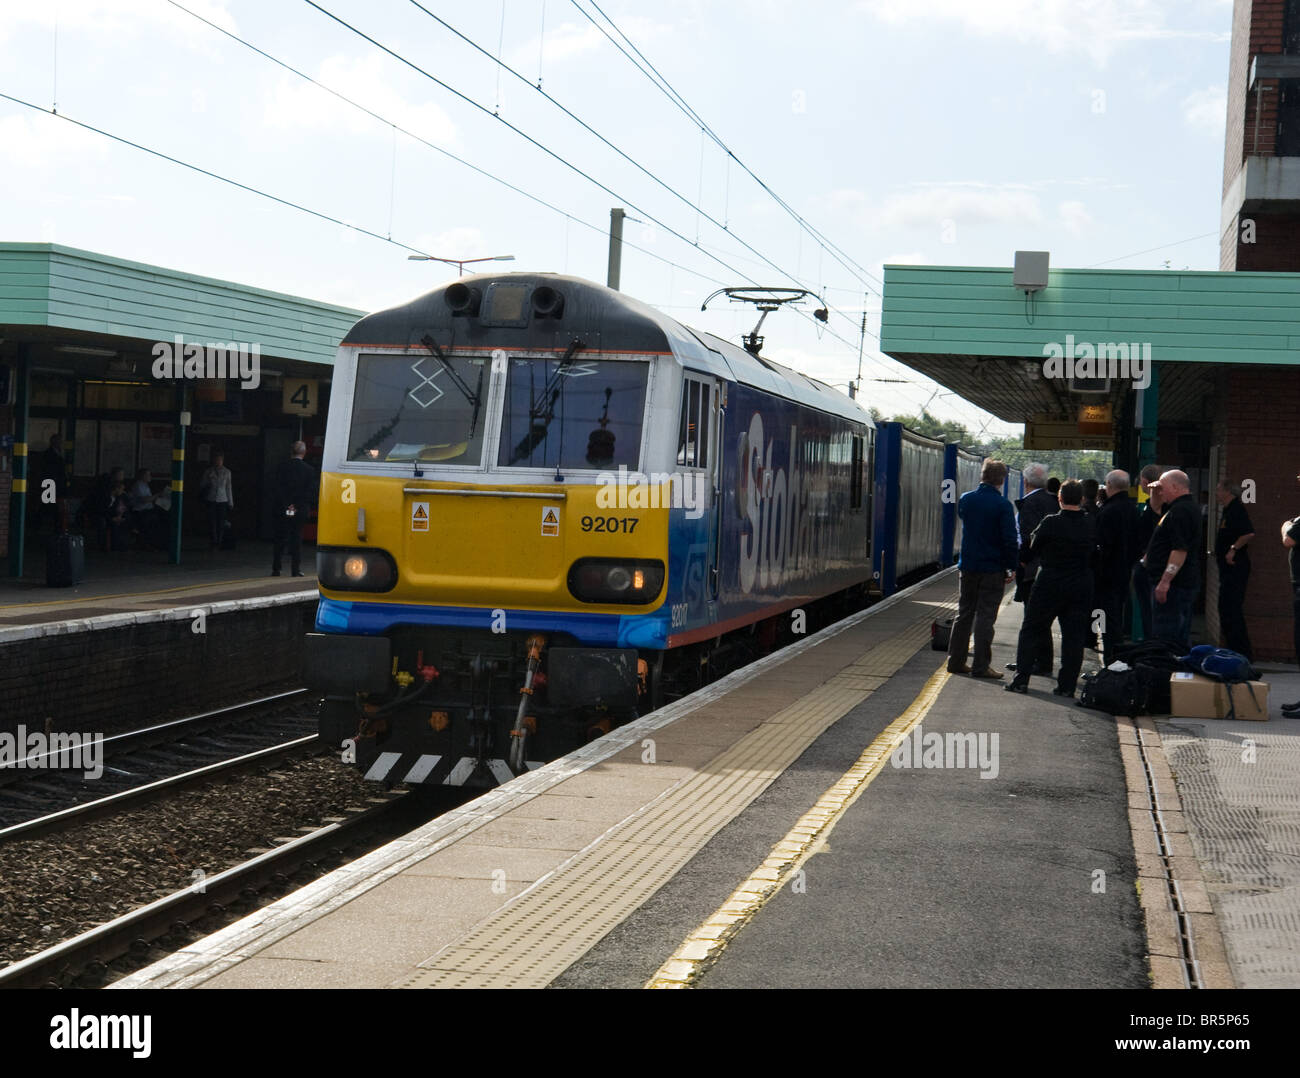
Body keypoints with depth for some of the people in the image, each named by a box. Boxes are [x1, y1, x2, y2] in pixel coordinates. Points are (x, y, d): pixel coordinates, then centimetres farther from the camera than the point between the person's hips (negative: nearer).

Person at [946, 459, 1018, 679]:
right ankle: (980, 666, 0)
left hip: (968, 566, 5)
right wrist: (1012, 567, -6)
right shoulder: (1002, 505, -13)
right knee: (985, 616, -1)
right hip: (993, 568, -5)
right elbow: (1010, 539, -13)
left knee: (964, 613, 14)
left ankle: (956, 661, 16)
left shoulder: (965, 499, 2)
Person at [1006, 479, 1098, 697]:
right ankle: (1067, 685, 7)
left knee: (1030, 631, 8)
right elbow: (1095, 553, 9)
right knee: (1073, 636, 8)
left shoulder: (1051, 523, -14)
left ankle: (1021, 679, 4)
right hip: (1081, 587, 3)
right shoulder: (1091, 524, -3)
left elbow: (1034, 547, -2)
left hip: (1049, 583, -3)